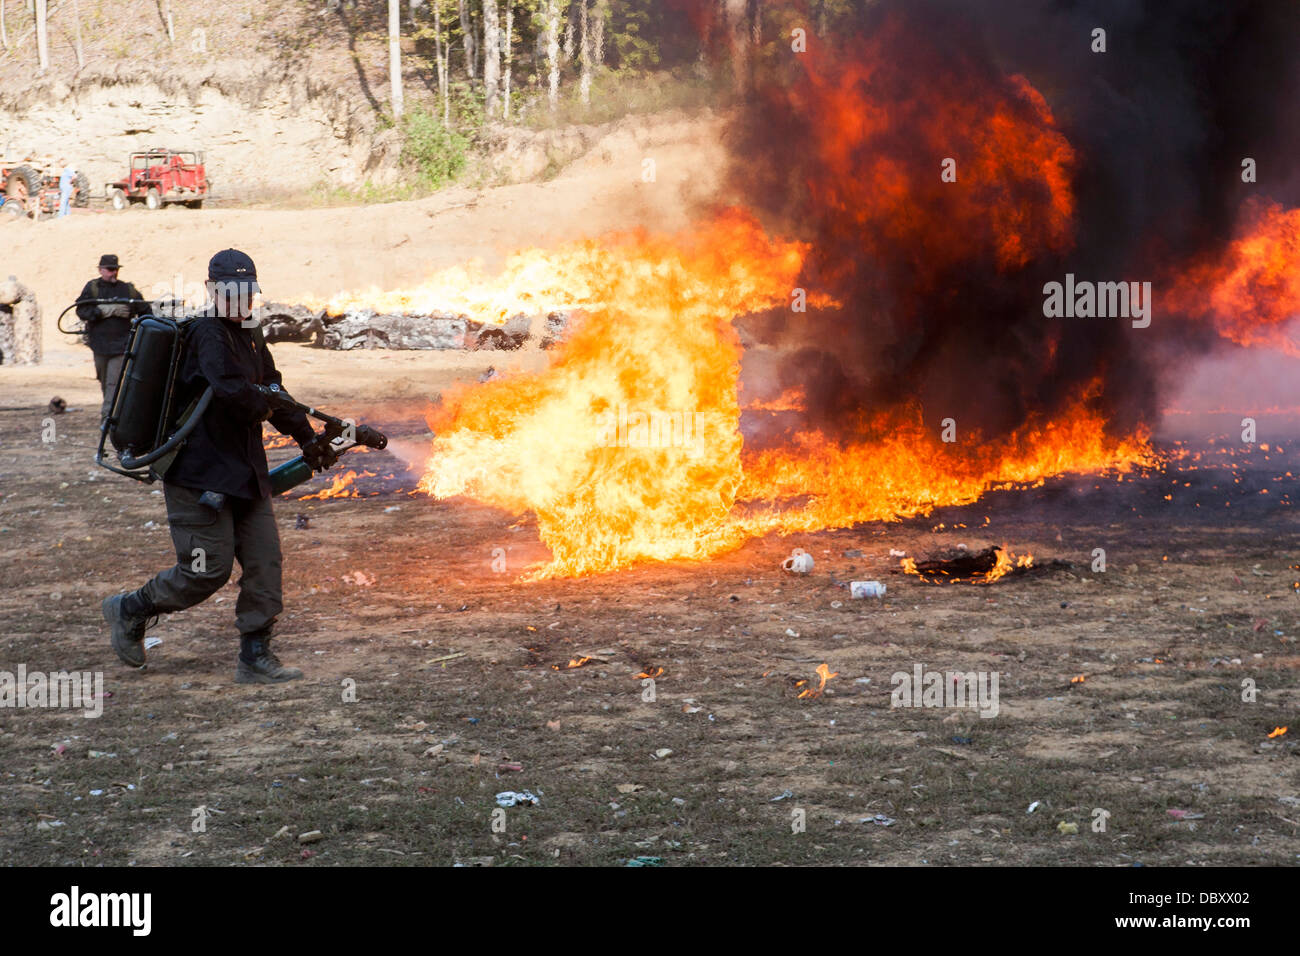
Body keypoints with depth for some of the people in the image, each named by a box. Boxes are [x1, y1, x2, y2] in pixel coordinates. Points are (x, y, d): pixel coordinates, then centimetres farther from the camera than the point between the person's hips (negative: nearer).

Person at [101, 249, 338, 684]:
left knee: (265, 559, 2)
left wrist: (308, 438, 16)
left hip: (243, 469, 9)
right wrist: (265, 408, -11)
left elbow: (271, 389, 22)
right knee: (209, 570, -6)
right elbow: (231, 390, -29)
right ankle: (130, 610, 17)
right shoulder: (209, 334, -15)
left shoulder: (251, 335, 14)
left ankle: (255, 657, 7)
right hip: (200, 473, -9)